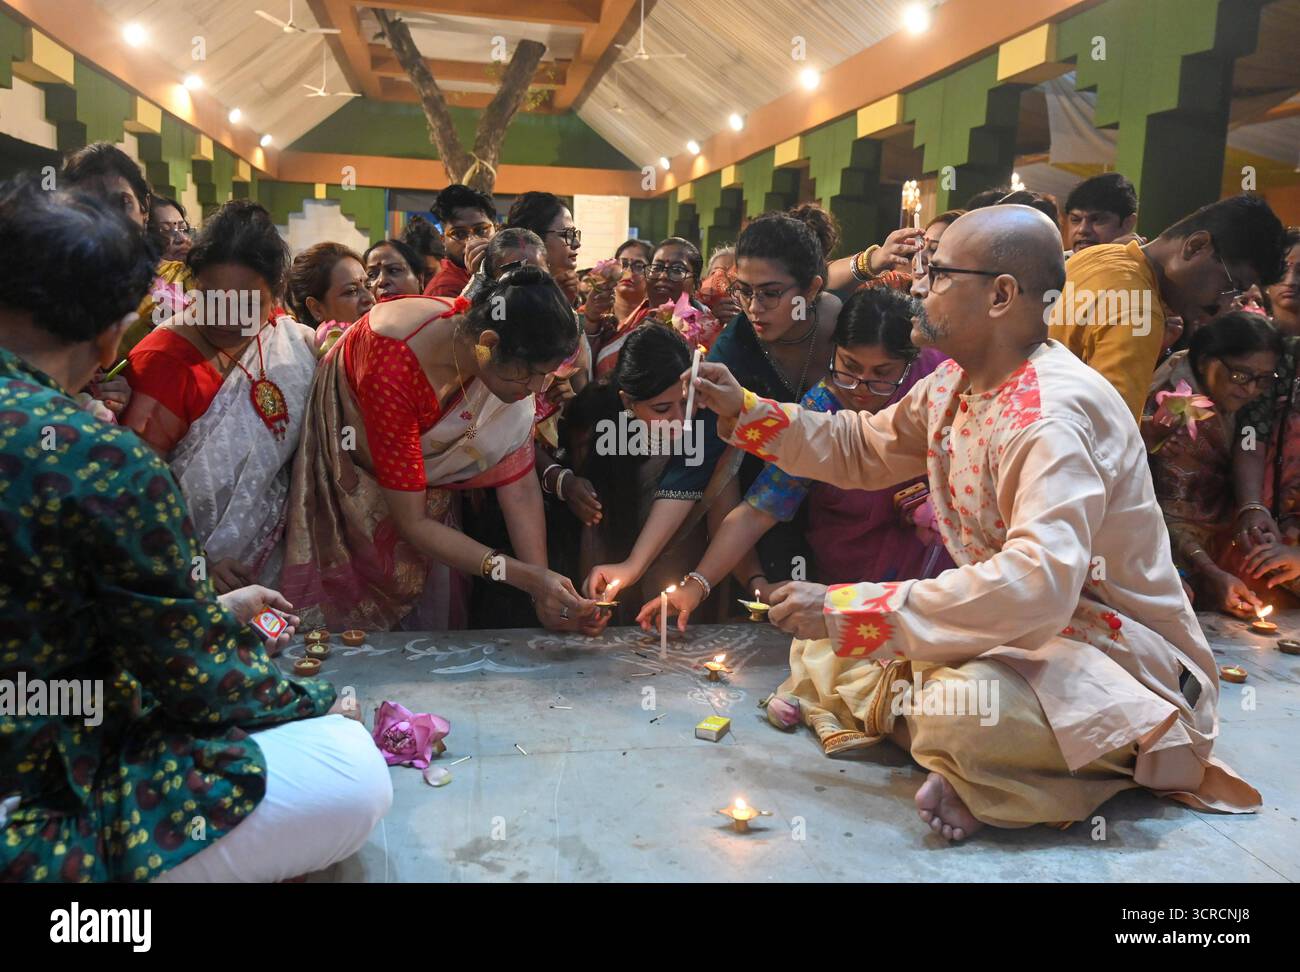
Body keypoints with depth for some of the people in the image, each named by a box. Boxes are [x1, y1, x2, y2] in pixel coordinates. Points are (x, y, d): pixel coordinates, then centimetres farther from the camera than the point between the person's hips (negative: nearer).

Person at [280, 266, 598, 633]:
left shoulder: (510, 360, -23)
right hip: (349, 468, -5)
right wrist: (527, 577, -39)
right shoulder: (394, 372, -40)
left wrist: (543, 585, -30)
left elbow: (519, 480, -21)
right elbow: (411, 522, -33)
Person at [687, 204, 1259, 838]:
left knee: (962, 714, -40)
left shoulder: (1050, 412, -27)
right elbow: (860, 449, 17)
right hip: (1015, 630, 9)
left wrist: (846, 610, -36)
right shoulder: (953, 385, 3)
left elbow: (1038, 582, -39)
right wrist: (743, 410, 5)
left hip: (1123, 655, -9)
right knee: (817, 653, 2)